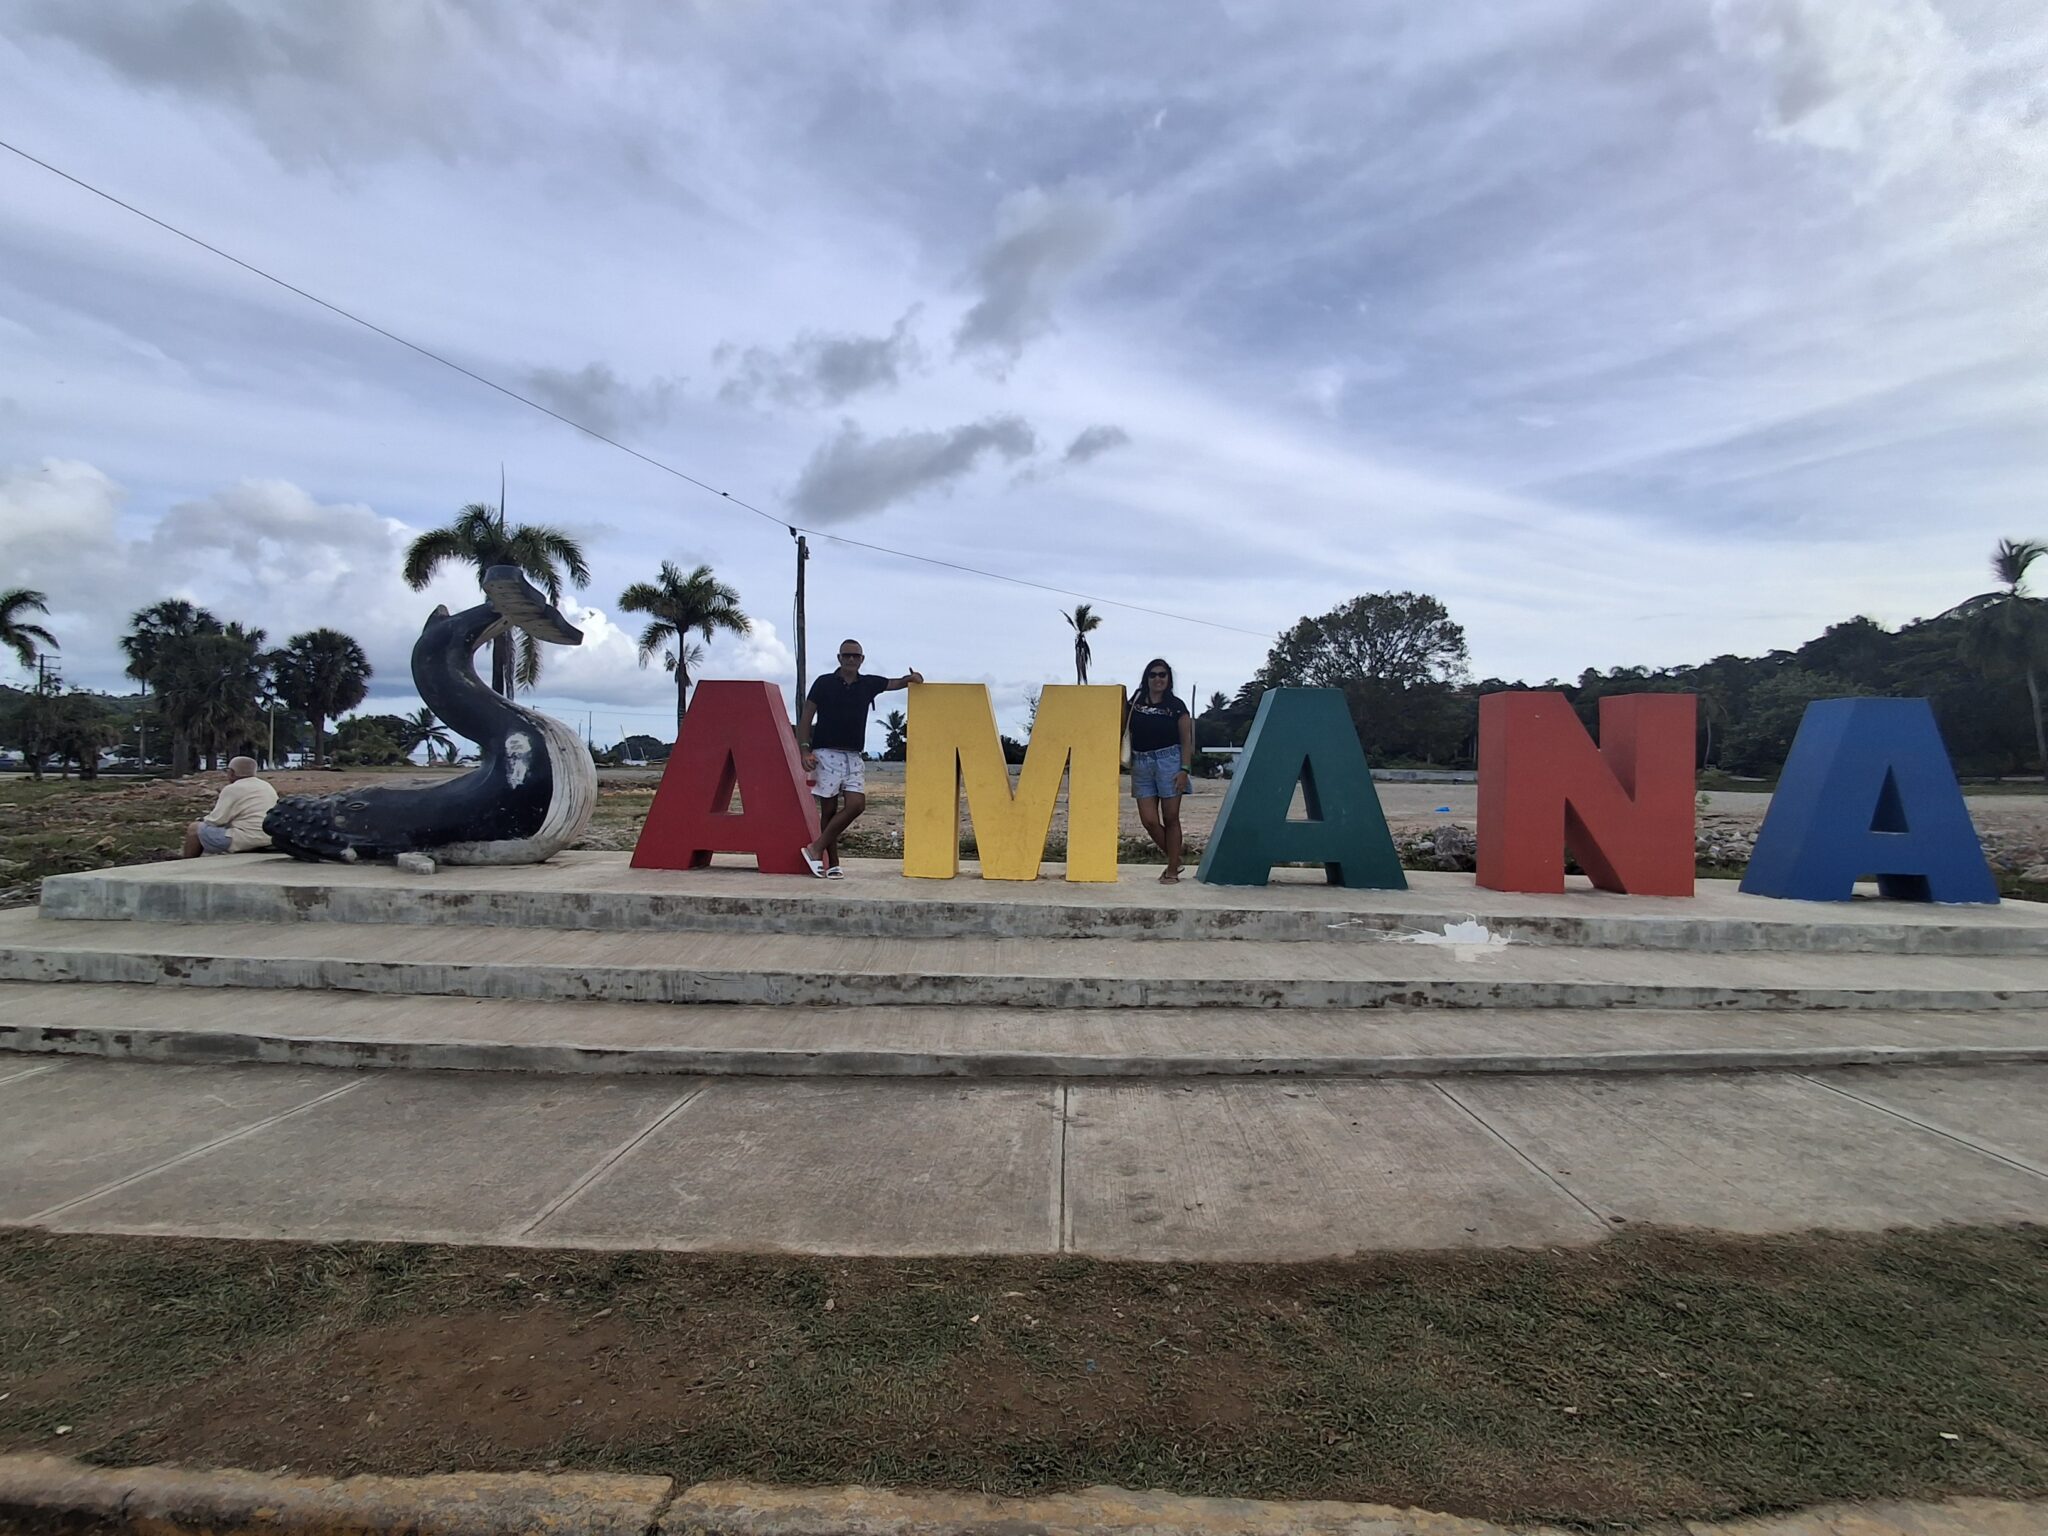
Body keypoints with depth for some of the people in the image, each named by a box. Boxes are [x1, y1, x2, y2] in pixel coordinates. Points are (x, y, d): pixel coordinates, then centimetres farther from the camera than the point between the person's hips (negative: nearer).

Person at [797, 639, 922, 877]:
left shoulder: (869, 684, 10)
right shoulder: (824, 683, 0)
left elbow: (896, 683, 24)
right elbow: (806, 720, 1)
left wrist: (911, 678, -1)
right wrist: (805, 750, -10)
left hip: (854, 757, 4)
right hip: (826, 754, -4)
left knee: (857, 804, -12)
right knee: (829, 809, -2)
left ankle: (817, 849, -3)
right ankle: (833, 863, 6)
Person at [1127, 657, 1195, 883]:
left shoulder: (1176, 706, 4)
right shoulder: (1136, 702, 11)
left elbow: (1186, 740, 2)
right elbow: (1128, 734, 15)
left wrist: (1184, 769, -8)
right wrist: (1131, 766, 6)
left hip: (1169, 761, -3)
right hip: (1141, 764, 3)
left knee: (1170, 818, 1)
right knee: (1149, 820, -2)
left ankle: (1172, 870, 9)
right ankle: (1175, 859, 19)